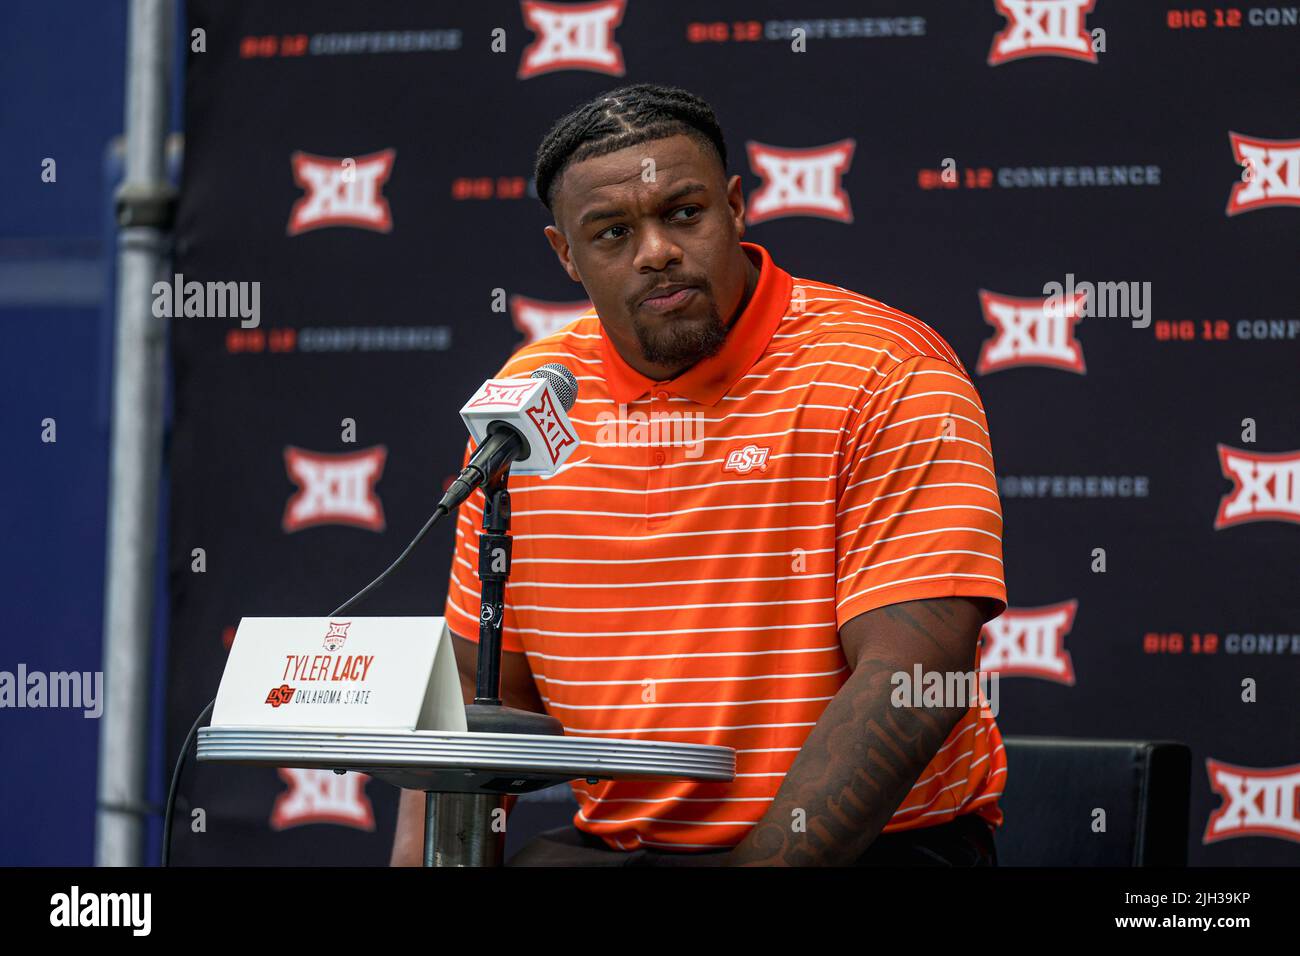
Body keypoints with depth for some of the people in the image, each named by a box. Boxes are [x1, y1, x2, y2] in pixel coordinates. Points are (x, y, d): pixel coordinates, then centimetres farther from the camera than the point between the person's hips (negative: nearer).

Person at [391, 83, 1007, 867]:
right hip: (612, 846, 4)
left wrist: (763, 866, -23)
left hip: (869, 842, -4)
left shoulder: (886, 374, -9)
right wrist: (421, 851, -4)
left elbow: (914, 681, -17)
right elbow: (480, 682, 14)